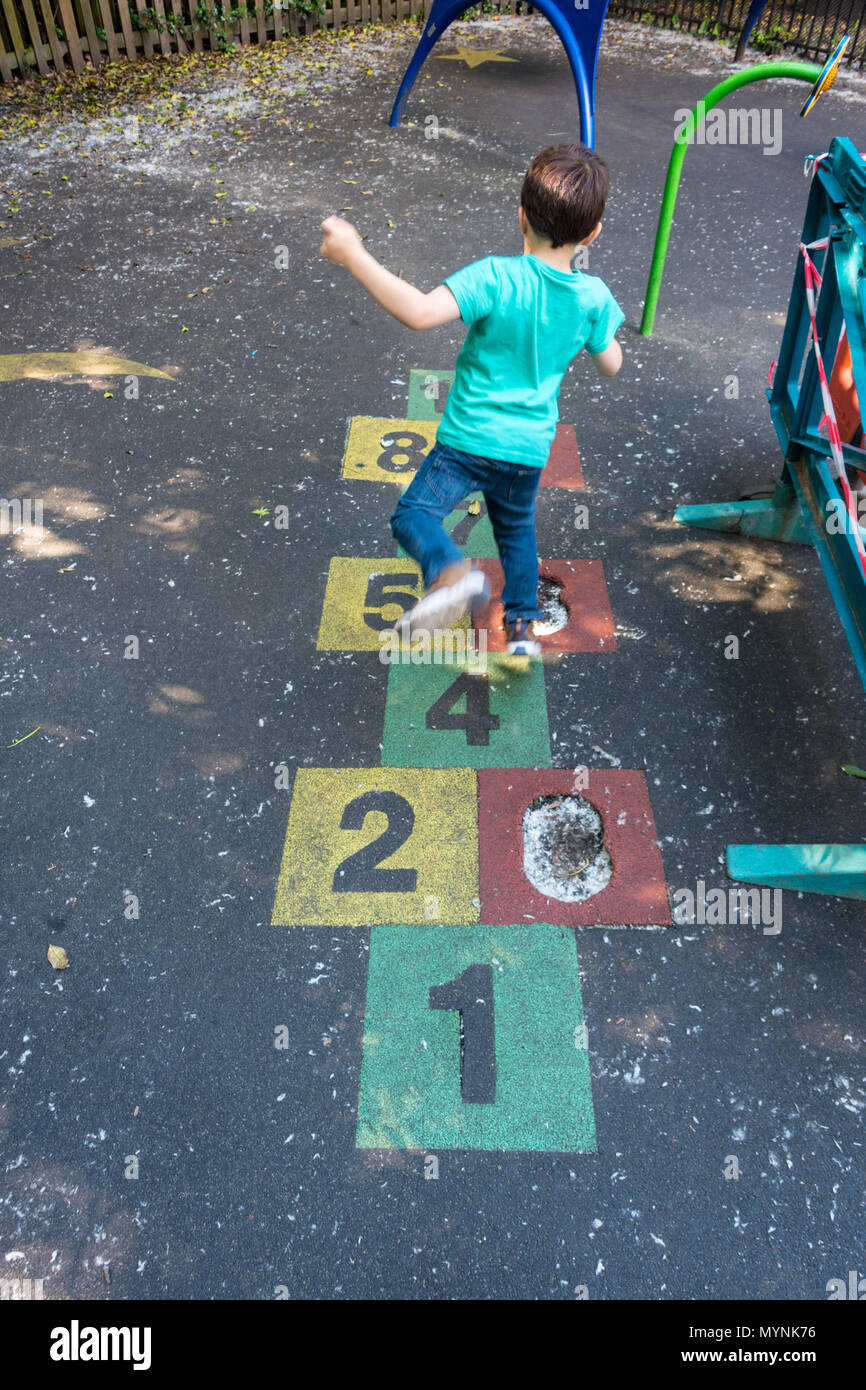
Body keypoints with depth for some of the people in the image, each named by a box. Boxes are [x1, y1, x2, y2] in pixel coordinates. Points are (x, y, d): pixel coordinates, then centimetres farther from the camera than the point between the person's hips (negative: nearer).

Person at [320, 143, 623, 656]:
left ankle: (451, 571, -30)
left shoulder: (495, 277, -19)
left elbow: (420, 312, -30)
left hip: (470, 438, -4)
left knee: (414, 512, 2)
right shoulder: (595, 296, -5)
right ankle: (523, 624, 31)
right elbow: (612, 366, 9)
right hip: (531, 447, 5)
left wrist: (354, 256, -24)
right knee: (517, 527, 26)